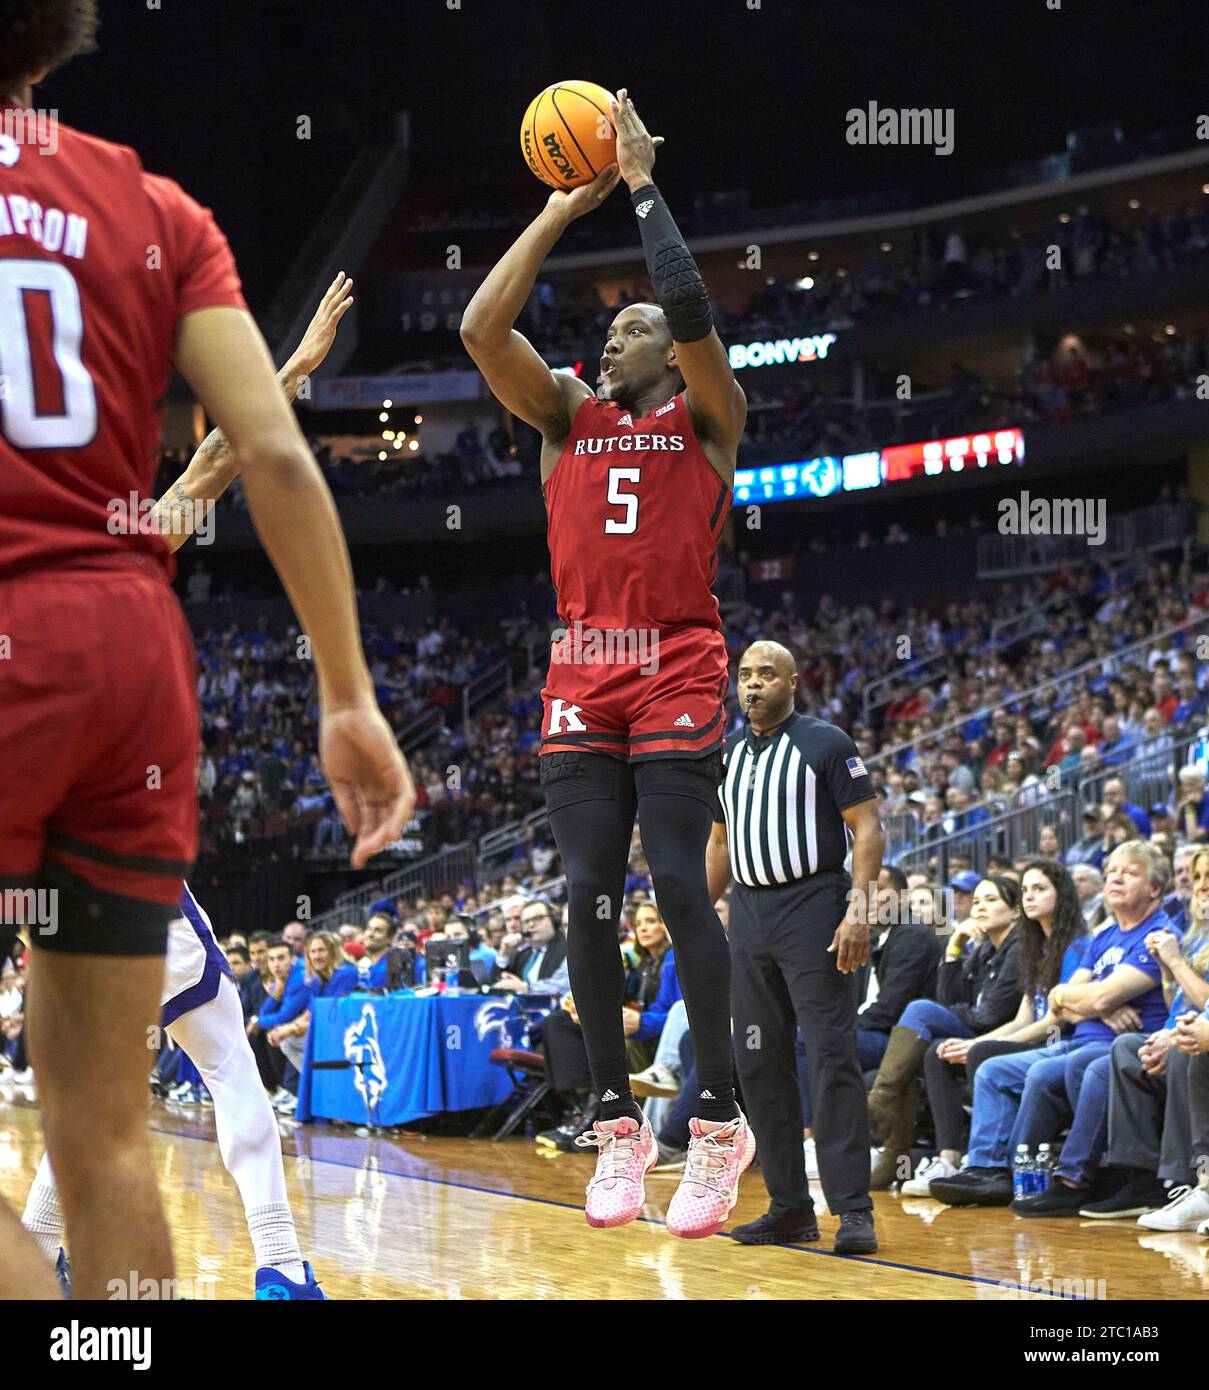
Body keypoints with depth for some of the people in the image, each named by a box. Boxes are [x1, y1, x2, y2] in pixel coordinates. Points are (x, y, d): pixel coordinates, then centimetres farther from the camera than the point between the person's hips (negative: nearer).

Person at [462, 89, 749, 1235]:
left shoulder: (705, 418, 6)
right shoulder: (567, 418, 16)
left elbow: (689, 306, -13)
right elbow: (480, 328, 2)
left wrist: (640, 181, -5)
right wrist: (561, 211, 4)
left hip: (677, 676, -4)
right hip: (580, 678, 4)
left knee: (677, 884, -12)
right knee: (589, 898, -1)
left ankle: (717, 1117, -4)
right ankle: (618, 1123, 7)